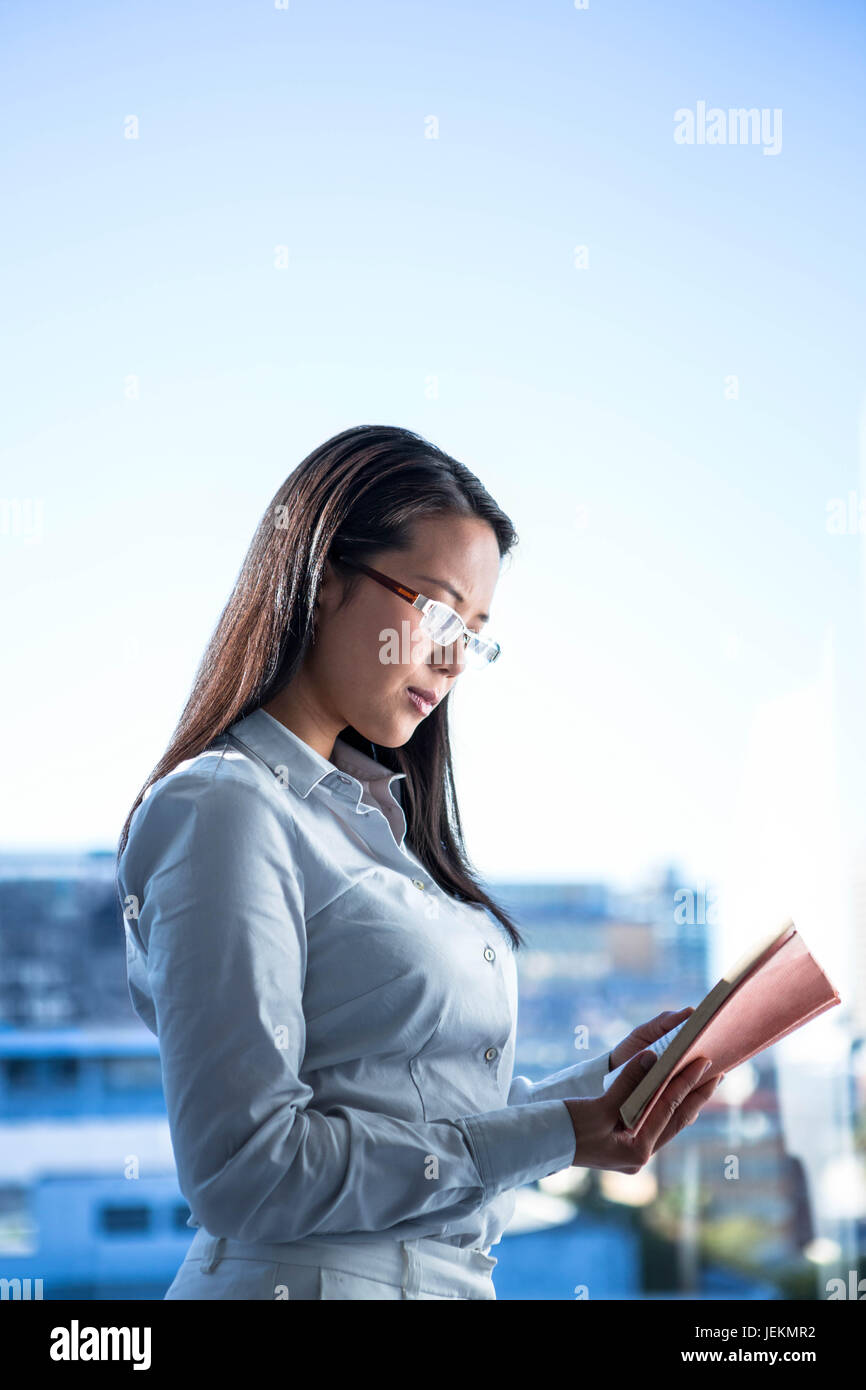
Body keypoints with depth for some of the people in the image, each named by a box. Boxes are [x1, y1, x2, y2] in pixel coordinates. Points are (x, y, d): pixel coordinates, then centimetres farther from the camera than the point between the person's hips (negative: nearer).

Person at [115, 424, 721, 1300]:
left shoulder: (369, 813, 11)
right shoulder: (227, 813, -16)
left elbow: (414, 1110, 11)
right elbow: (244, 1173, -22)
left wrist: (593, 1088, -1)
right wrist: (550, 1138, -20)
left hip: (449, 1276, 8)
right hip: (313, 1277, -8)